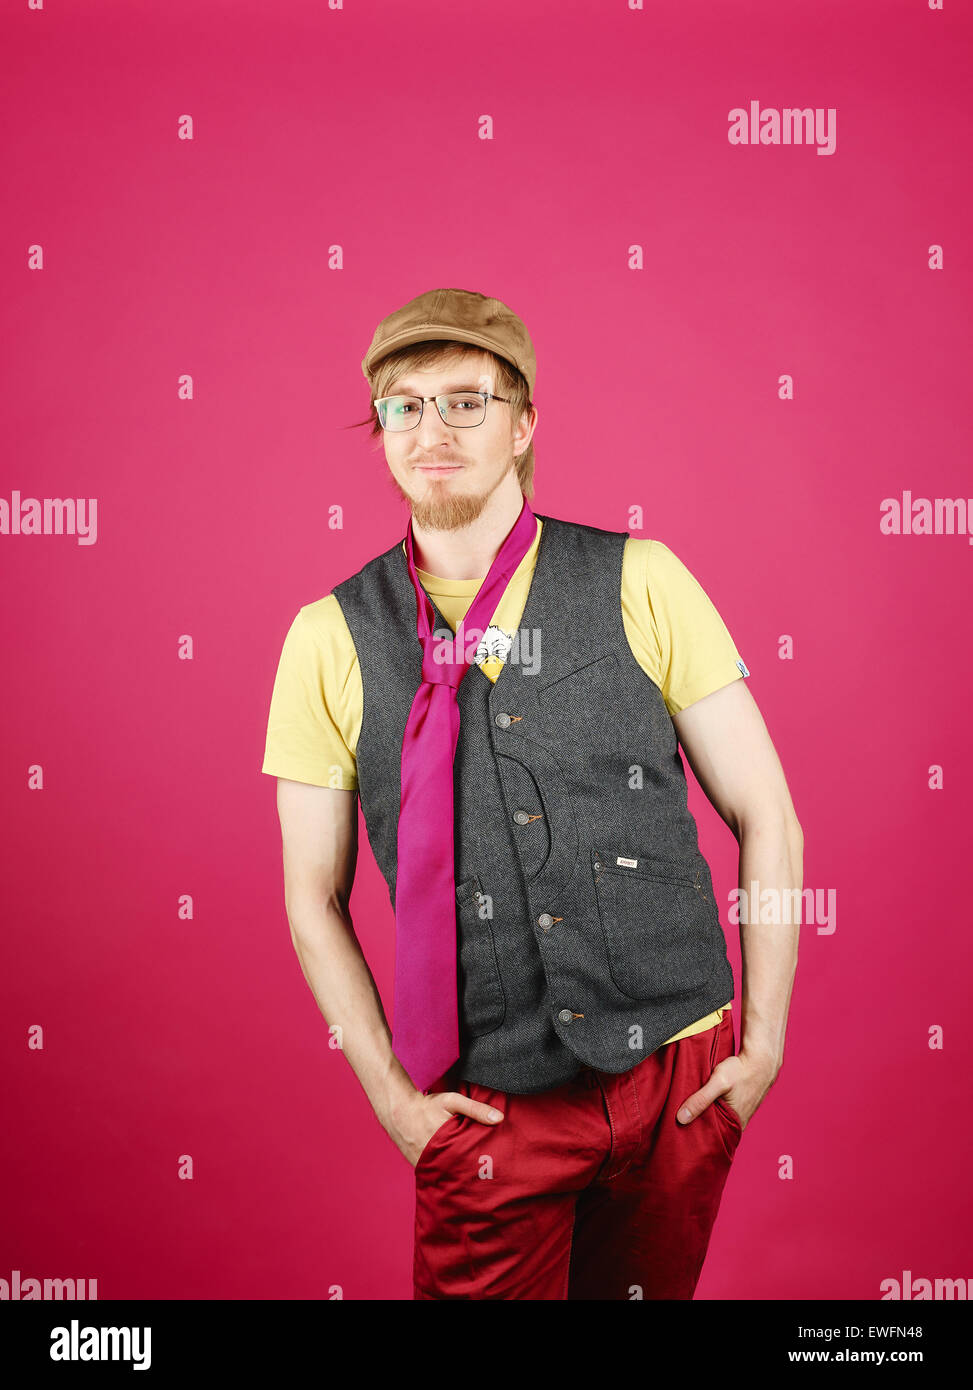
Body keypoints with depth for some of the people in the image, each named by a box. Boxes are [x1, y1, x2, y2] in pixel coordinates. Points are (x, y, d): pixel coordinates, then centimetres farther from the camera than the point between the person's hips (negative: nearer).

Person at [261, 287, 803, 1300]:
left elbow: (766, 816, 0)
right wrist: (390, 1094, -2)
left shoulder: (640, 583, -4)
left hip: (680, 1077, 1)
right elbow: (313, 898, 3)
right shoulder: (333, 636, -3)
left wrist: (764, 1044, -2)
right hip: (489, 1105, -1)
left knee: (650, 1287, 20)